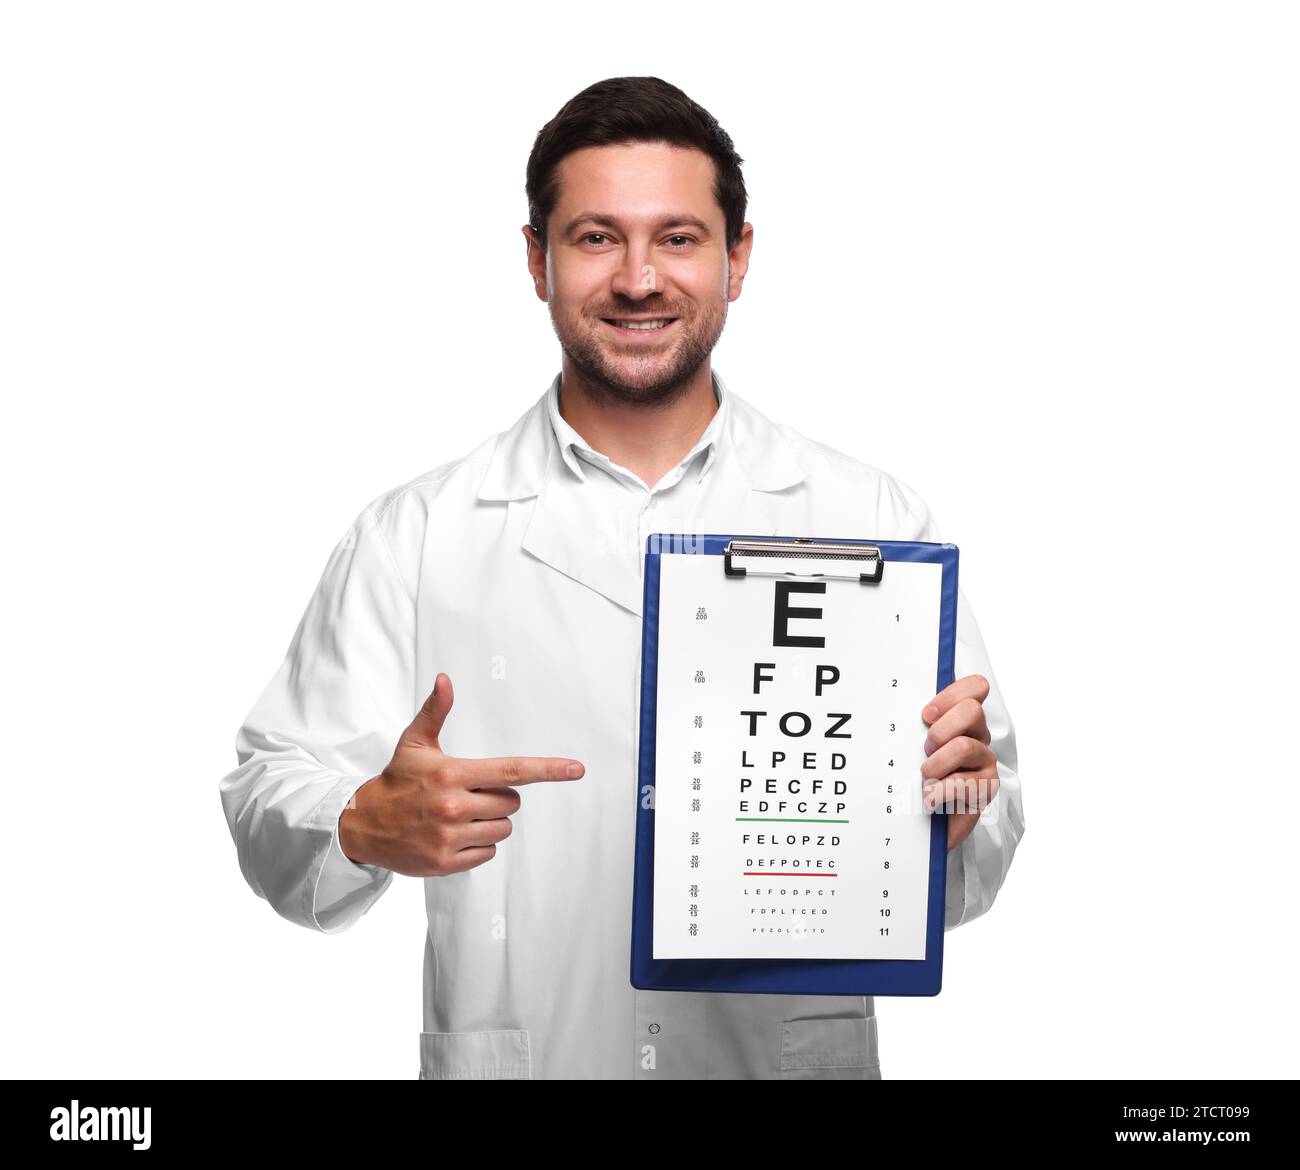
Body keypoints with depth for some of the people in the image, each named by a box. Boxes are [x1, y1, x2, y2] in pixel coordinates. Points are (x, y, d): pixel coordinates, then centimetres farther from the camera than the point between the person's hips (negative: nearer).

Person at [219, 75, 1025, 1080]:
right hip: (510, 1056, 0)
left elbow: (965, 883, 0)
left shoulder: (874, 522, 0)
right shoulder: (414, 537, 0)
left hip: (795, 1053, 1)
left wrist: (958, 800, -22)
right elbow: (270, 806, -3)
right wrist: (369, 828, -24)